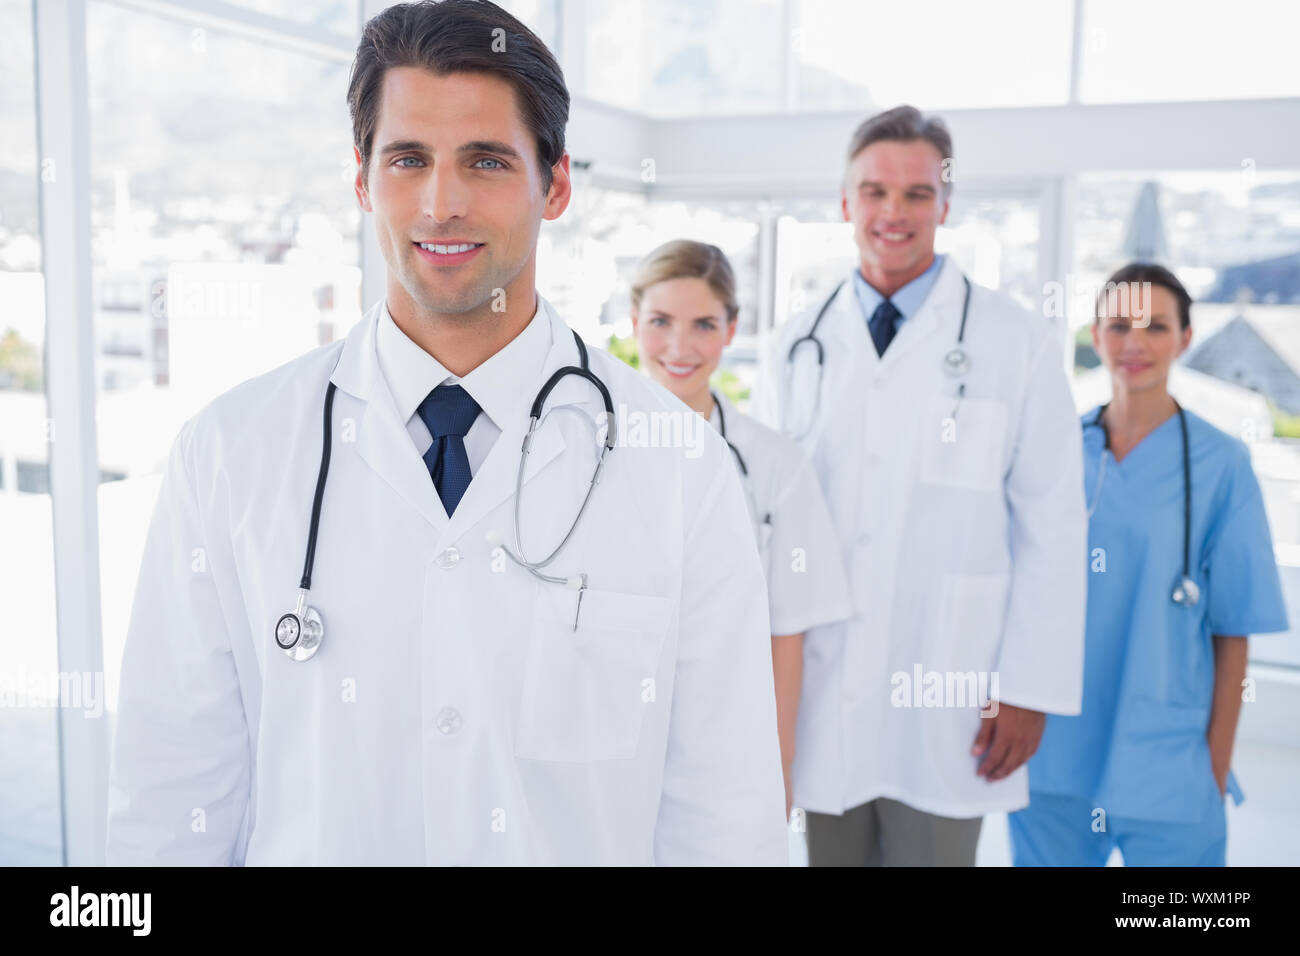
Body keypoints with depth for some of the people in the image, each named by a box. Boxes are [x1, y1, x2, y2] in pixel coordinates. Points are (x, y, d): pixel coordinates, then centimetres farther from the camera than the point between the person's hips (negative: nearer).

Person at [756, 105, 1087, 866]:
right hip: (821, 699, 3)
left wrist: (1030, 690, -6)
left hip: (947, 704, -2)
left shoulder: (1018, 343, -3)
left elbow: (1051, 530, -3)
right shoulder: (800, 349, 6)